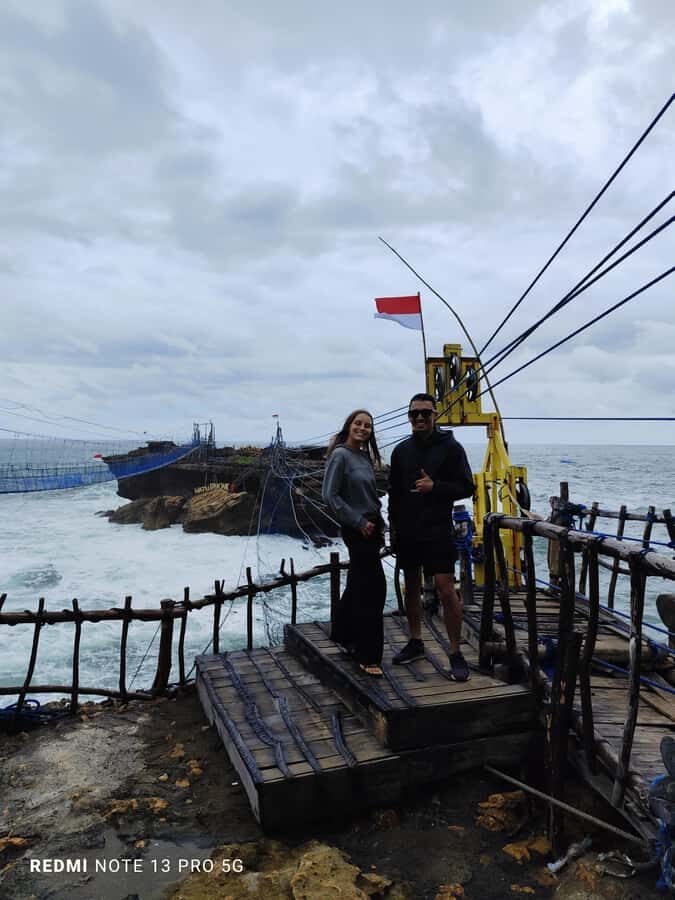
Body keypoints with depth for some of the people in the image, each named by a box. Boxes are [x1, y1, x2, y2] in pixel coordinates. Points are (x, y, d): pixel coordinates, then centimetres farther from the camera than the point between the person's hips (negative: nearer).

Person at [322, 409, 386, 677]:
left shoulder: (365, 457, 11)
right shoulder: (340, 455, -12)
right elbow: (330, 496, -16)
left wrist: (378, 523, 9)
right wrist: (359, 522, -15)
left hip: (370, 528, 8)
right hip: (357, 530, -8)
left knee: (358, 584, 17)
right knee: (374, 588, -8)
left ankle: (343, 634, 34)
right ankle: (368, 656, 0)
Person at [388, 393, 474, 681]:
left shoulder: (450, 448, -4)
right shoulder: (401, 450, 9)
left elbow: (467, 487, -5)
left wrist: (435, 487, -18)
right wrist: (393, 524, 9)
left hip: (438, 531, -5)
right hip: (406, 532, 5)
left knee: (446, 590, -8)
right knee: (411, 587, 14)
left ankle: (456, 654, 4)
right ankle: (415, 642, 29)